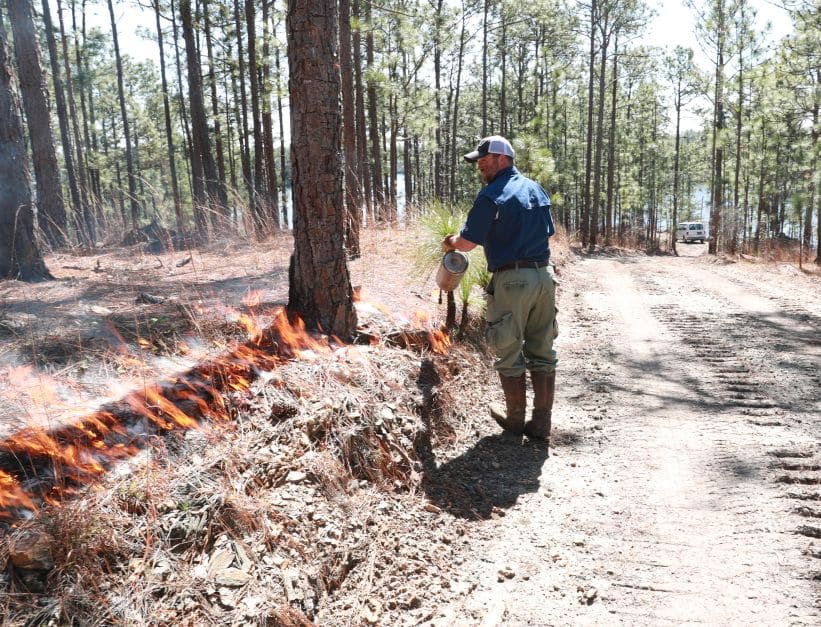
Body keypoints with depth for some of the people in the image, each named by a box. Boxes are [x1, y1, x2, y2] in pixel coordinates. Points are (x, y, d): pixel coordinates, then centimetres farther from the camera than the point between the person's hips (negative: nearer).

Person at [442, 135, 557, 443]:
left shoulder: (491, 195, -9)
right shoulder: (537, 189, 13)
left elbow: (468, 242, -9)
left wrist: (449, 242, 11)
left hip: (512, 279, -7)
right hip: (544, 275, 7)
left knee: (510, 353, 8)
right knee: (542, 352, 10)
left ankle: (515, 418, 20)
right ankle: (541, 424, 15)